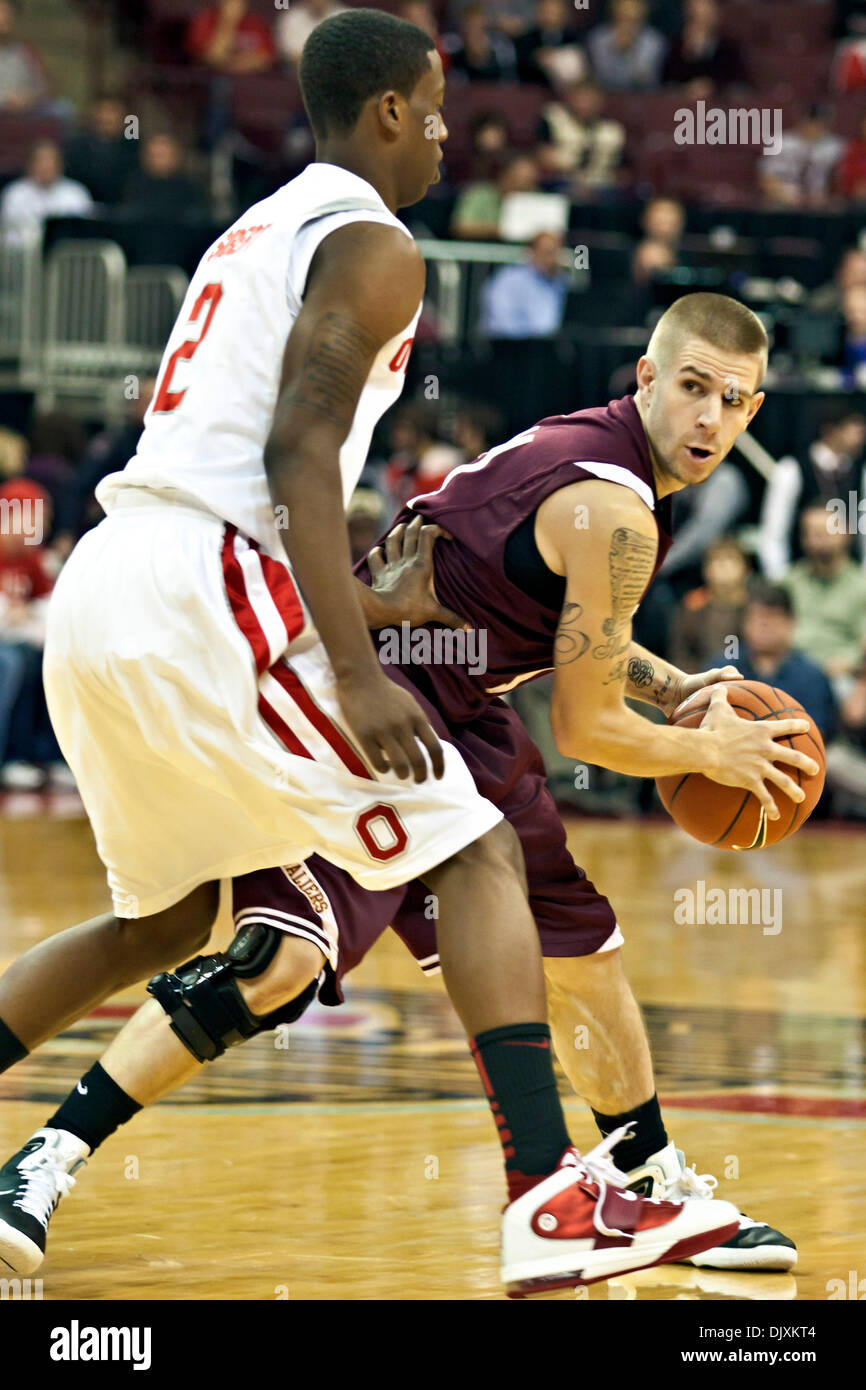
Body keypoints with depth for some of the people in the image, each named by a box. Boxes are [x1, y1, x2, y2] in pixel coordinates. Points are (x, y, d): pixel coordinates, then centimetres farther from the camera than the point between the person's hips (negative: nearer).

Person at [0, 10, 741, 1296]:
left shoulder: (251, 235, 26)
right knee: (476, 852, -4)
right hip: (202, 598, -9)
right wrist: (356, 675, -21)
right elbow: (298, 451, -15)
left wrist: (356, 607, 35)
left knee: (165, 916, 25)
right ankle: (551, 1203, -16)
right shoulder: (371, 245, -3)